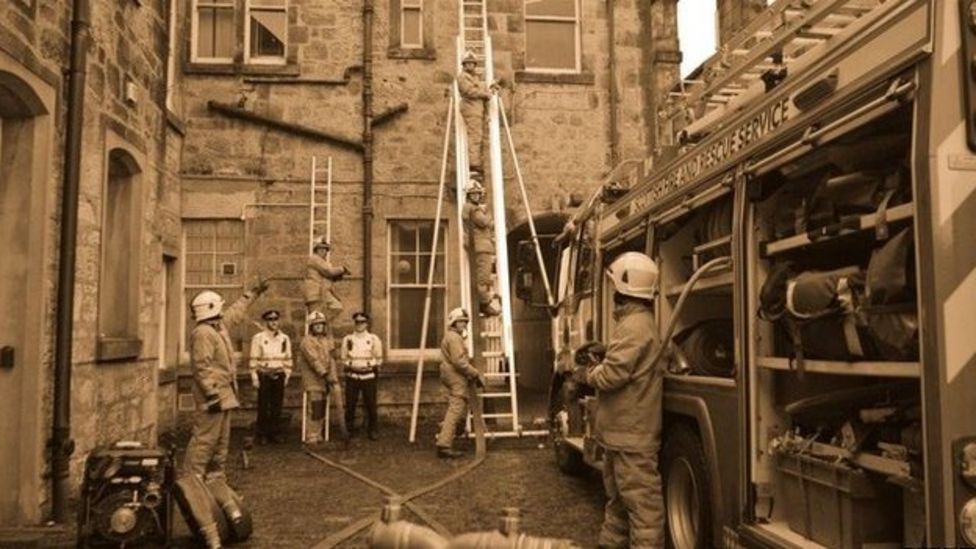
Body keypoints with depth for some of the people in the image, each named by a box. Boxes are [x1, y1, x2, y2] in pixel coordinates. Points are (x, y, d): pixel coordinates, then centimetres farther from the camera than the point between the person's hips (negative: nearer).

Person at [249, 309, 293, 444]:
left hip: (279, 376, 3)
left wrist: (287, 375, 8)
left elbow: (288, 359, 12)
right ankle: (261, 434, 10)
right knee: (263, 407, 1)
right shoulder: (258, 338, -2)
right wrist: (254, 378, -6)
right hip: (264, 375, -3)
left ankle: (274, 433, 16)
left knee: (277, 406, 6)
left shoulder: (285, 338, 8)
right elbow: (253, 359, -3)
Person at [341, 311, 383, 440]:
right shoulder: (347, 339, 7)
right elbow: (344, 359, 10)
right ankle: (348, 430, 15)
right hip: (352, 376, 1)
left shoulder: (374, 339, 3)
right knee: (350, 404, 2)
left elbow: (379, 359, 7)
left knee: (371, 404, 2)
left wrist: (371, 365, -4)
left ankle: (373, 430, 16)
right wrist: (352, 366, -3)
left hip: (369, 375, -1)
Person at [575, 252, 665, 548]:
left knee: (640, 498, -3)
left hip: (631, 433, -11)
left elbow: (610, 376, -24)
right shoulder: (636, 321, 13)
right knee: (618, 494, 21)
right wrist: (601, 353, 10)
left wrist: (586, 373, -5)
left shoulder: (634, 325, -22)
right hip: (623, 429, 11)